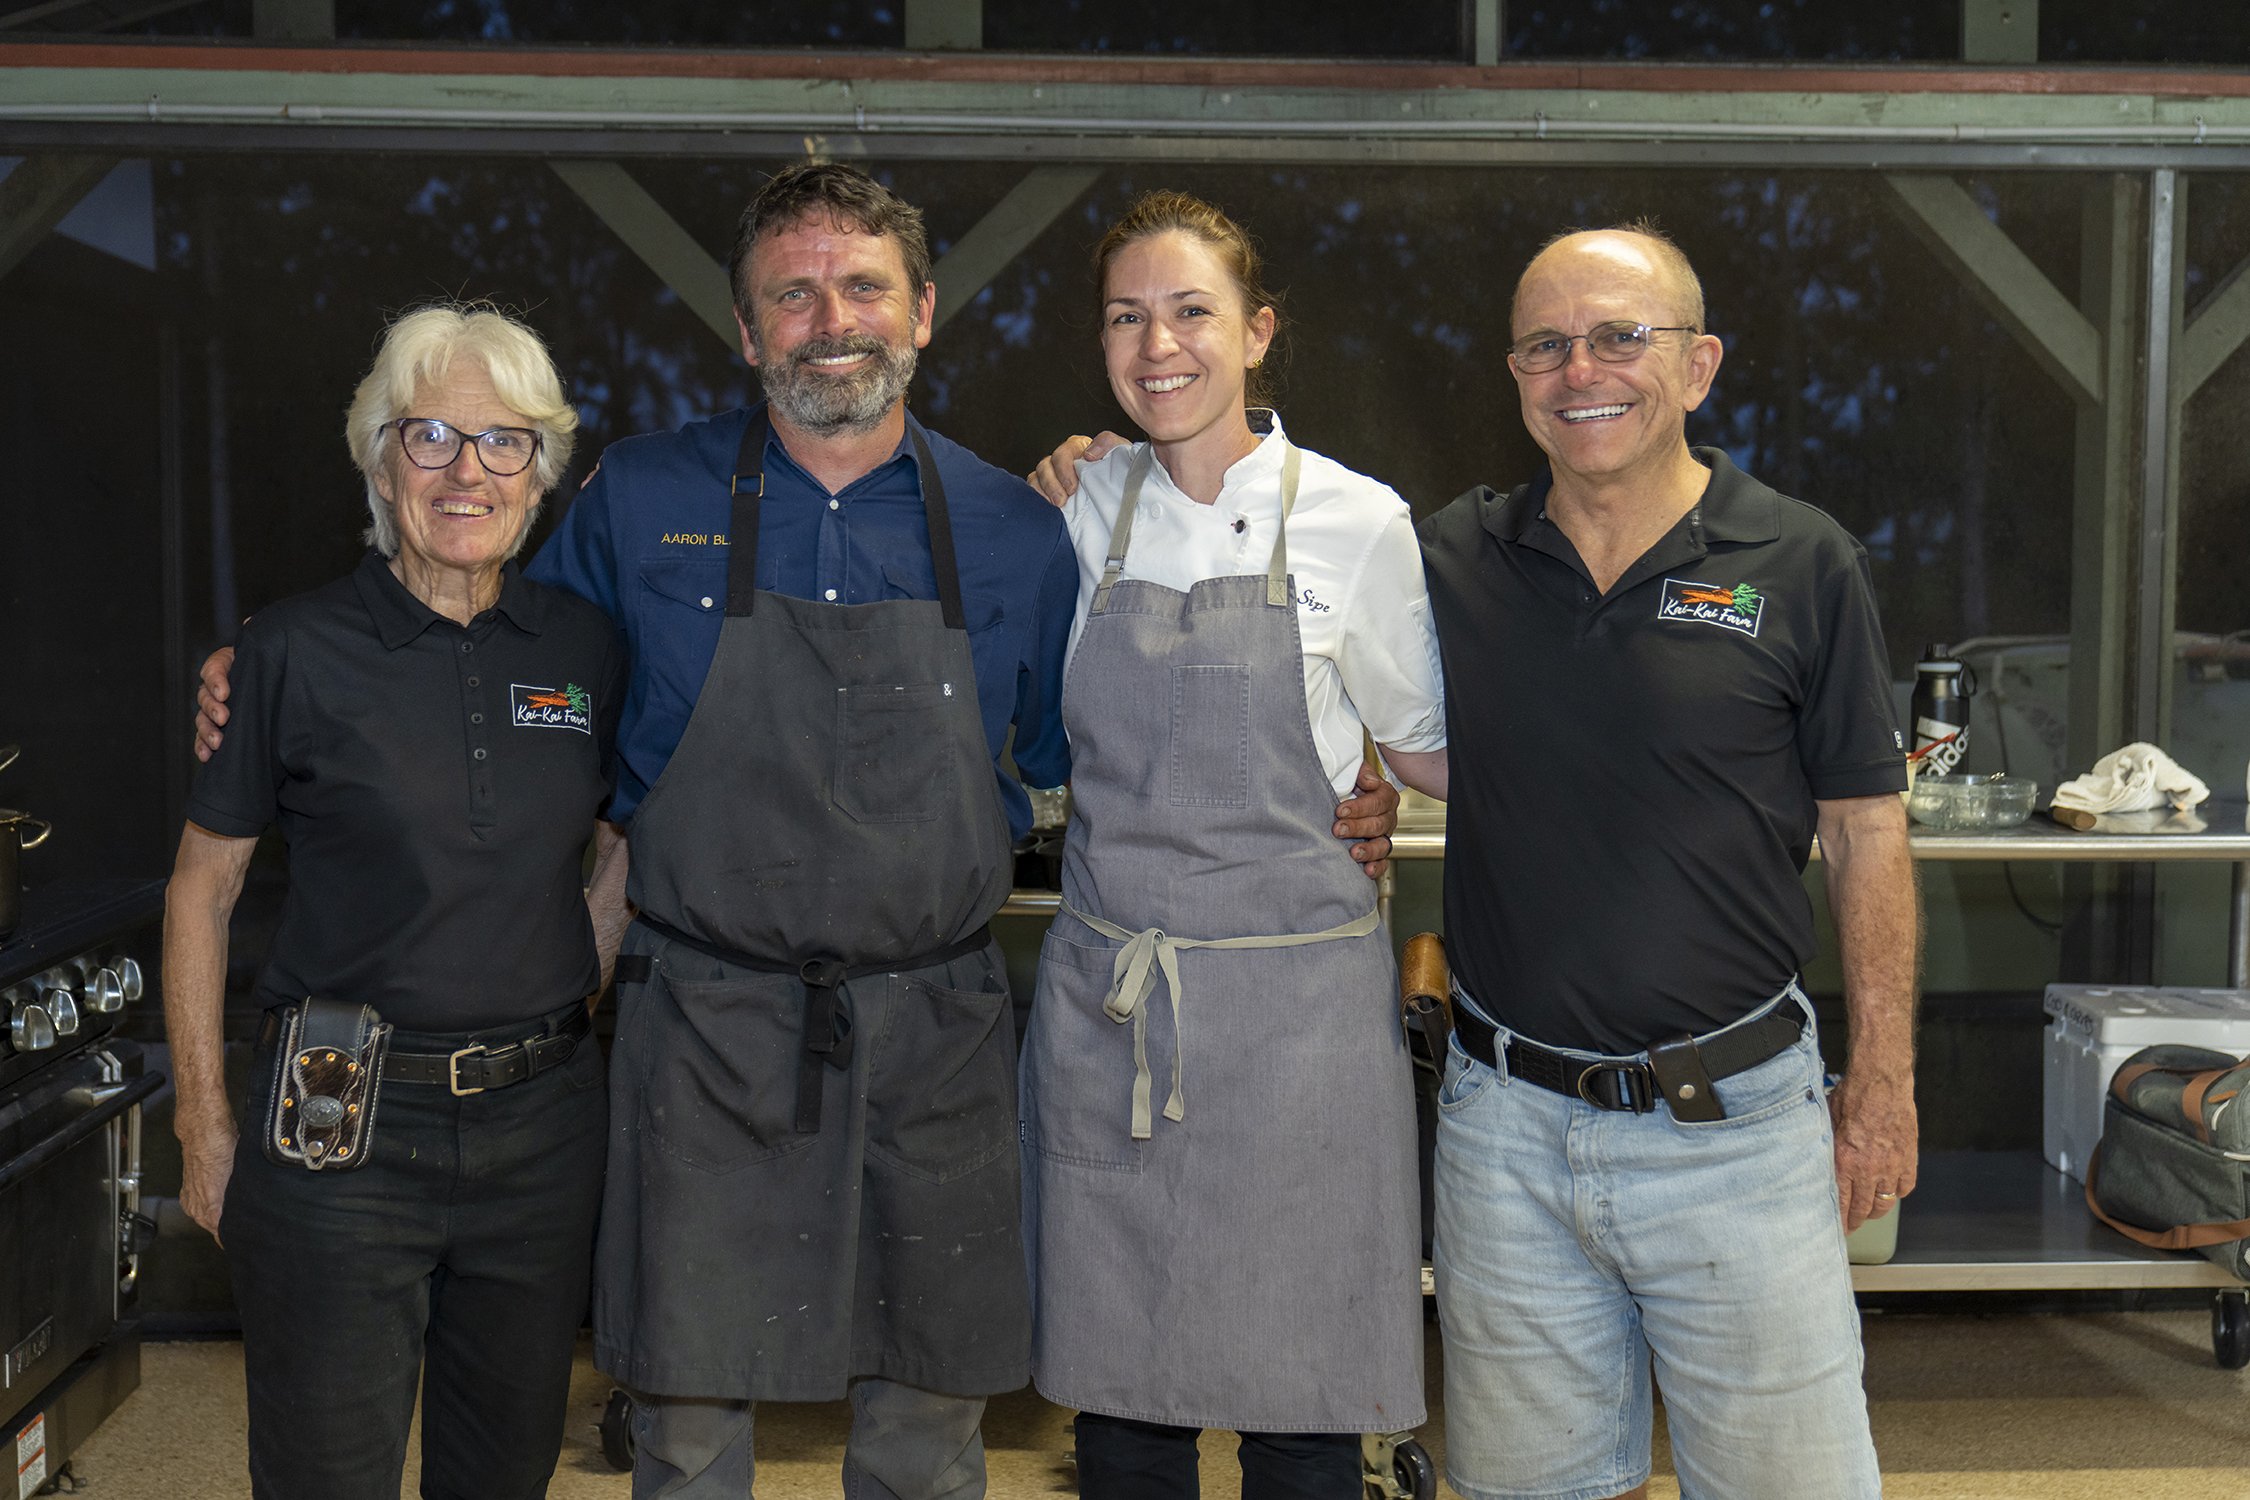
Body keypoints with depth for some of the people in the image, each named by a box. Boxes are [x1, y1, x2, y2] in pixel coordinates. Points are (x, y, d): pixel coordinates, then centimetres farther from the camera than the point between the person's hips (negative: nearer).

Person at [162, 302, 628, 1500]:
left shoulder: (584, 648, 3)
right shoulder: (297, 651, -6)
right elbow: (199, 890, 0)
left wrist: (567, 1011, 6)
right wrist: (204, 1123, -3)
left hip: (539, 1124, 3)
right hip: (342, 1131, -3)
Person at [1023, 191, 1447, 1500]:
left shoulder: (1355, 522, -3)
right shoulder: (1083, 512, 5)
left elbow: (1429, 748, 7)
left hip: (1293, 995, -2)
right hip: (1106, 998, 3)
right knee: (1121, 1390, 12)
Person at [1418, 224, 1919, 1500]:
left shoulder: (1804, 566, -5)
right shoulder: (1451, 561, 1)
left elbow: (1866, 835, 0)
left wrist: (1885, 1082, 1)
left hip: (1734, 1119, -2)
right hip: (1508, 1122, 2)